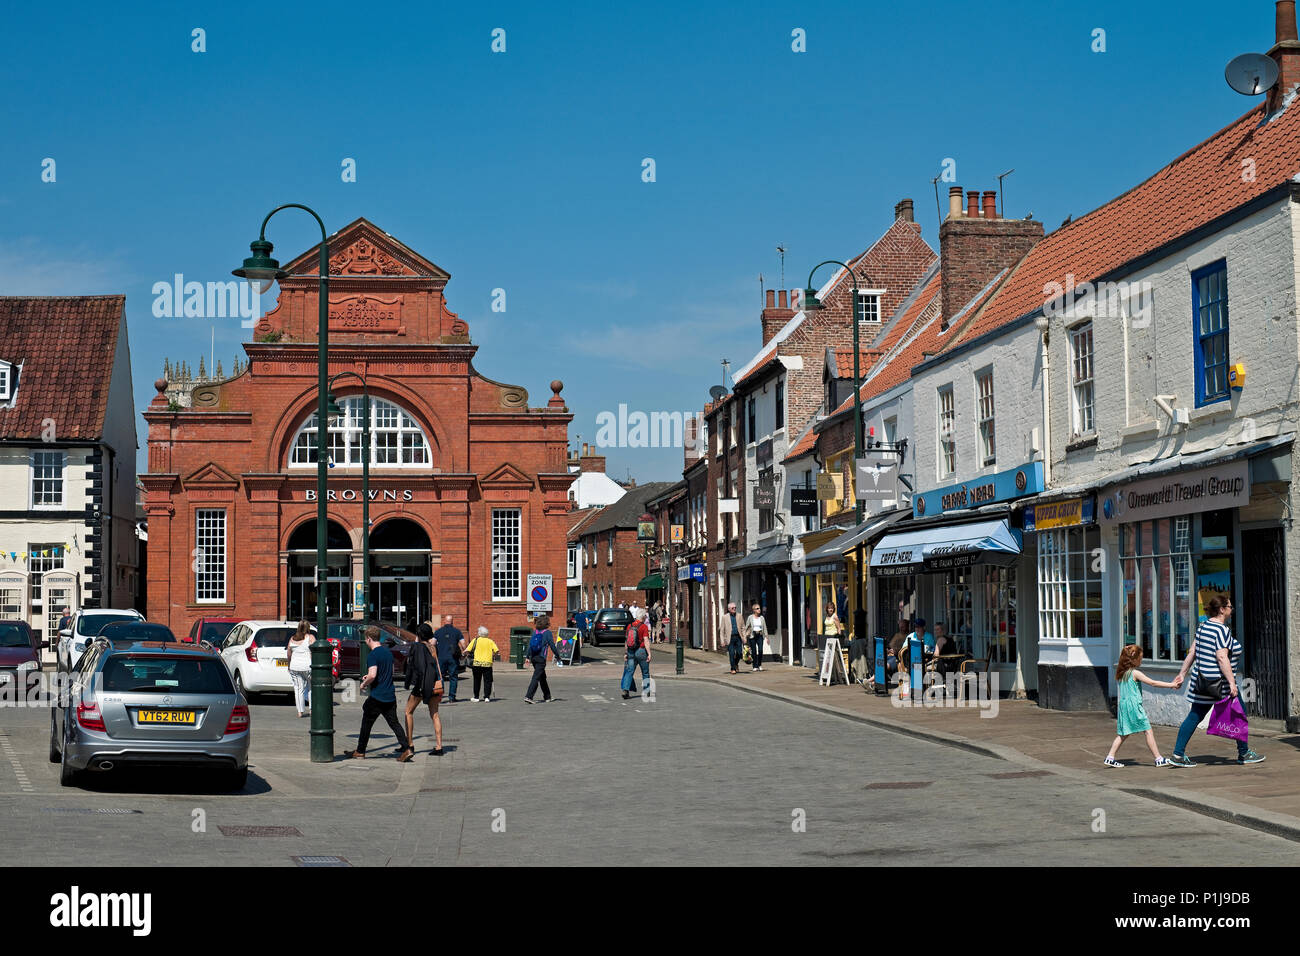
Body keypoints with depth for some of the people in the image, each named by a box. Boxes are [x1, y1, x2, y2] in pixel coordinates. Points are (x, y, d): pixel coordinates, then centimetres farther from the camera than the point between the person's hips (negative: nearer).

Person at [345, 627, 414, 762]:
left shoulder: (373, 655, -15)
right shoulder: (388, 652, 11)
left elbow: (372, 675, -26)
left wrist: (364, 684, -6)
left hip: (376, 697, -7)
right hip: (390, 696, 7)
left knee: (366, 724, 8)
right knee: (394, 723, 7)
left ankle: (360, 752, 18)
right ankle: (406, 749, -5)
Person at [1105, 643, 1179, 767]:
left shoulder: (1121, 673, 11)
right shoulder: (1135, 673, -11)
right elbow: (1153, 683, -11)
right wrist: (1172, 684, -6)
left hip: (1123, 705, 8)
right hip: (1134, 706, -8)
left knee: (1123, 734, 12)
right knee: (1148, 731, -2)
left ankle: (1110, 757, 8)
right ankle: (1159, 759, 0)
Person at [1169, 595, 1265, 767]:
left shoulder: (1203, 626, 11)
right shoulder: (1222, 630, -16)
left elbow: (1192, 652, 15)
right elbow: (1221, 657, -23)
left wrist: (1183, 673, 19)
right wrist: (1231, 682, -23)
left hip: (1202, 681, 8)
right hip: (1219, 682, -8)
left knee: (1195, 716, 8)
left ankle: (1178, 755, 3)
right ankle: (1244, 754, 20)